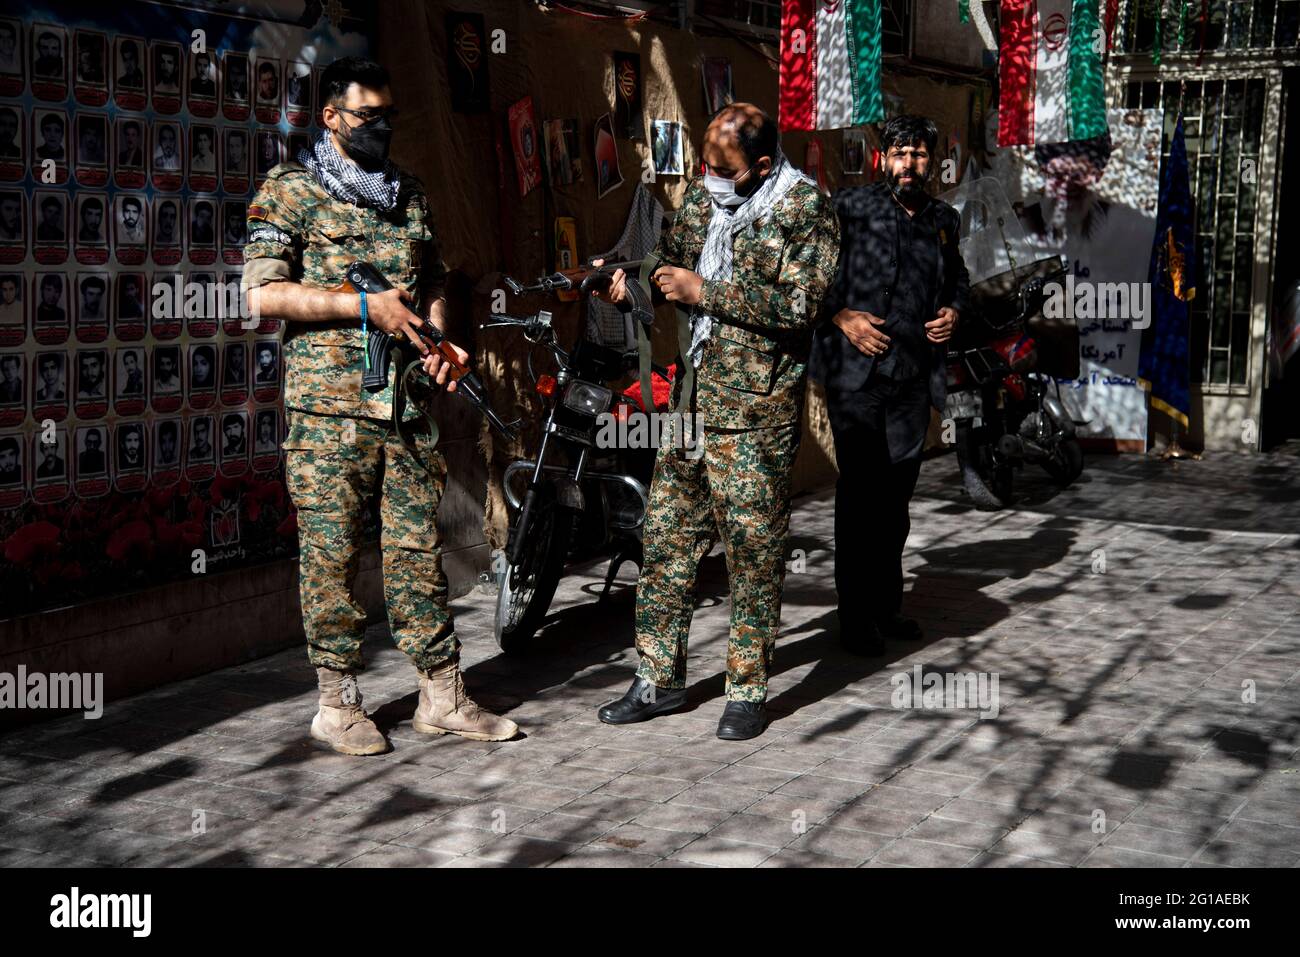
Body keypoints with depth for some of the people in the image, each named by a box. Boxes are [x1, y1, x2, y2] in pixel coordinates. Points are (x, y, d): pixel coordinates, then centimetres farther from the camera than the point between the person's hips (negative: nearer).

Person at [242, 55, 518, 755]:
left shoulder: (411, 196, 19)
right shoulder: (291, 191, 2)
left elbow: (433, 285, 27)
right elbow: (263, 292, -9)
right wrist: (367, 306, -13)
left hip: (406, 406, 5)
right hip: (328, 408, -5)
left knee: (419, 550, 6)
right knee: (331, 554, 1)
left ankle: (442, 696, 13)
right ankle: (337, 704, 12)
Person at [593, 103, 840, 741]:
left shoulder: (805, 209, -8)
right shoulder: (704, 195, 11)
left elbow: (797, 305, -18)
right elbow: (673, 251, 26)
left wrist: (702, 291, -17)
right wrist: (634, 272, 3)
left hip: (756, 410, -6)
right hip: (689, 397, 7)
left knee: (753, 550, 1)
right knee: (666, 538, 9)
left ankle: (748, 691, 14)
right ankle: (660, 680, 20)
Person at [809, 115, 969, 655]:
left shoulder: (943, 220, 14)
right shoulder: (849, 209, -2)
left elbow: (958, 277, 30)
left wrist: (954, 311, 10)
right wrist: (840, 316, -14)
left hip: (914, 377, 5)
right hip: (856, 373, -5)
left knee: (897, 495, 12)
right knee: (860, 494, -4)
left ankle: (886, 605, 25)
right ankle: (855, 617, 4)